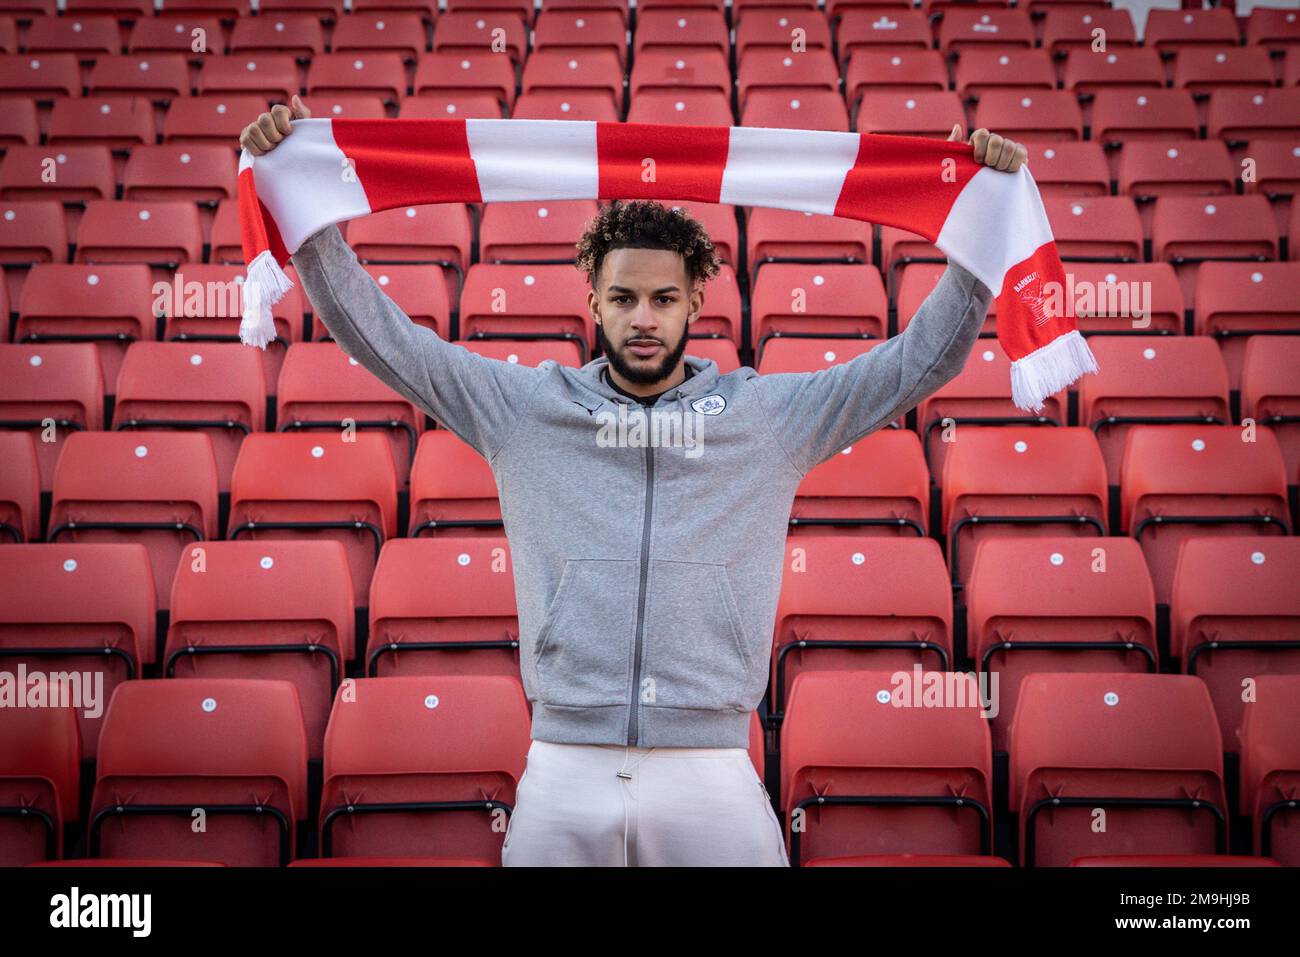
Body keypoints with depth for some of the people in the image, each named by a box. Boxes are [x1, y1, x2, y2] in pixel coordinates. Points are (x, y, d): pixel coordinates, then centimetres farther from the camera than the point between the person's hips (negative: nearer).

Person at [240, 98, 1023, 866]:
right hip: (564, 773, 0)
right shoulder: (526, 409, 8)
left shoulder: (768, 417, 7)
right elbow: (379, 334, 7)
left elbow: (927, 355, 7)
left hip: (712, 773, 0)